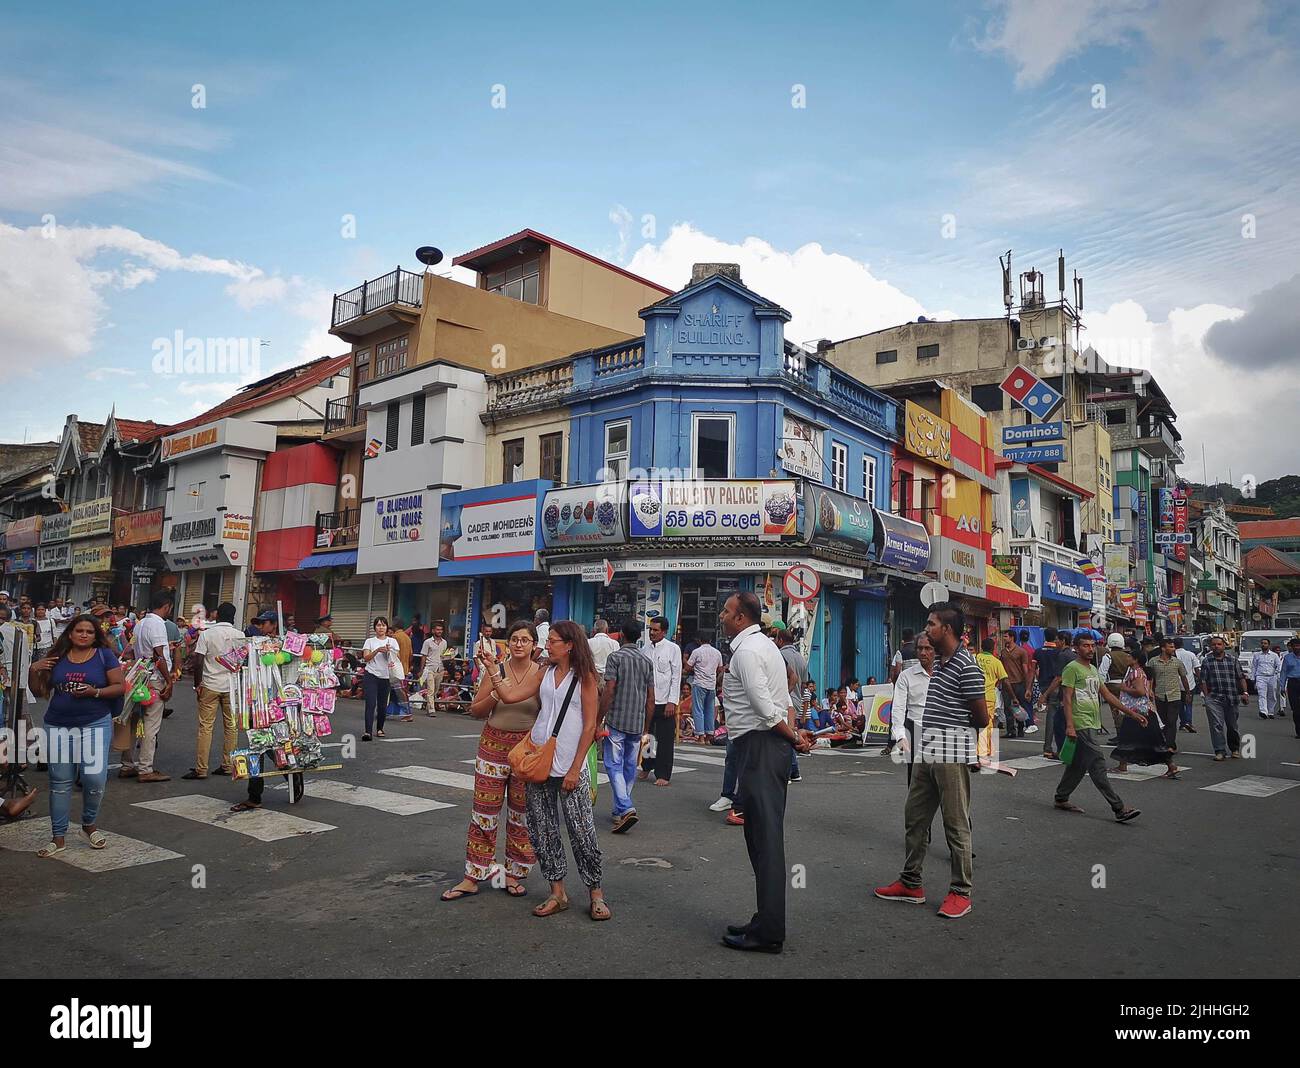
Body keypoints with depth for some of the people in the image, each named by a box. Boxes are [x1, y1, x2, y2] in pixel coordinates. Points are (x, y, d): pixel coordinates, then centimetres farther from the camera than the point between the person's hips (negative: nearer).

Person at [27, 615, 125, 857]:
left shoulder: (104, 655, 0)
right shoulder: (57, 656, 8)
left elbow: (120, 686, -3)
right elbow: (40, 691, 12)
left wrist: (95, 692, -17)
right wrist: (33, 671, -5)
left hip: (95, 725, -3)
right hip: (58, 726, 3)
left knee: (95, 777, -8)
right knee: (59, 782, 7)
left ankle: (89, 824, 18)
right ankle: (58, 837, 16)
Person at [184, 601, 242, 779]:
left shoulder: (206, 634, -4)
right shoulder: (239, 636, 0)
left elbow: (198, 662, -9)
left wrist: (197, 684, 1)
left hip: (210, 685, -2)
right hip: (232, 686, 2)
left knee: (205, 726, 1)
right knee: (231, 726, 9)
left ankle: (201, 769, 1)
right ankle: (228, 766, 14)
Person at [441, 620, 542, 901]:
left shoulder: (543, 674, -4)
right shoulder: (495, 671, 0)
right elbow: (475, 711, 3)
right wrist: (495, 695, -13)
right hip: (494, 744, 1)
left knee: (522, 814, 9)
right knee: (484, 812, 5)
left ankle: (513, 874, 25)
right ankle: (472, 878, 16)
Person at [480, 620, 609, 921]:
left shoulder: (584, 678, -6)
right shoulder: (544, 674, 10)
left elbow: (589, 727, -8)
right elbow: (510, 695, 5)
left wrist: (575, 769, -11)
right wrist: (492, 669, -2)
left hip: (569, 768, -5)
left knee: (582, 830, -2)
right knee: (542, 829, 8)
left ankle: (596, 894, 14)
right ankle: (557, 893, 20)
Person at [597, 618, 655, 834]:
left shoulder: (616, 657, -7)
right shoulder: (646, 661, 9)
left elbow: (609, 691, -14)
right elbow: (651, 698, 9)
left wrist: (598, 720, -7)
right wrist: (646, 728, 17)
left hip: (616, 721, -5)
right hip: (637, 724, 5)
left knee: (614, 766, -3)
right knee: (630, 767, 13)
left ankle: (626, 809, -17)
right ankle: (620, 810, 23)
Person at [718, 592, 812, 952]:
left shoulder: (746, 651, -14)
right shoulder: (766, 645, 19)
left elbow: (764, 706, -20)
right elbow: (785, 700, 18)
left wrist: (792, 738, -8)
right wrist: (794, 734, 10)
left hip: (758, 746, -10)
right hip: (772, 745, 10)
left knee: (764, 838, -6)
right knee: (767, 836, 14)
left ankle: (768, 932, 0)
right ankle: (767, 921, 23)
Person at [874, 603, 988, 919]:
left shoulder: (966, 666, -14)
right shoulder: (938, 662, 14)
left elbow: (983, 718, -11)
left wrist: (956, 728, 5)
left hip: (952, 754, -9)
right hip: (926, 751, 9)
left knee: (956, 824, 1)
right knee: (915, 816, 14)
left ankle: (961, 892, 13)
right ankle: (910, 883, 25)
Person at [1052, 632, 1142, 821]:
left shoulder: (1093, 670, 19)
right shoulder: (1072, 668, -8)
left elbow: (1107, 695, 20)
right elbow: (1067, 698, -13)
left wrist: (1132, 713, 14)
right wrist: (1069, 726, -21)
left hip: (1092, 724, 9)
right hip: (1081, 724, -9)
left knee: (1078, 764, 14)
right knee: (1098, 765, -9)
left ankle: (1061, 799, 24)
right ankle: (1118, 808, -10)